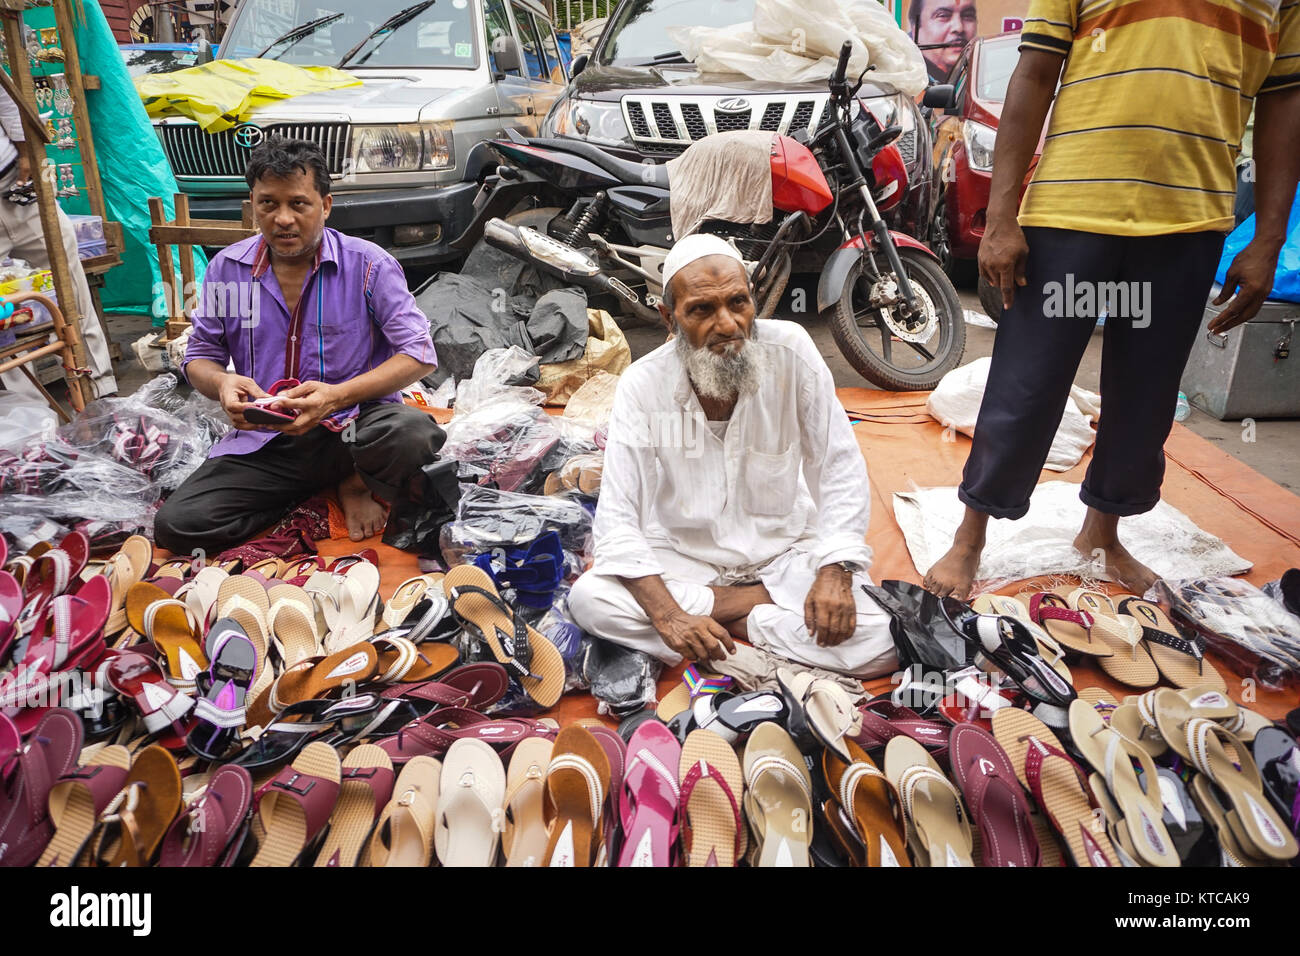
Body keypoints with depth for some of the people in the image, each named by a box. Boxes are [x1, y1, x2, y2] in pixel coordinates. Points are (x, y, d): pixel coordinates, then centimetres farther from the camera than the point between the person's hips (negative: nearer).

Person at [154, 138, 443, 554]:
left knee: (412, 433, -38)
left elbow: (420, 354, -11)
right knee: (176, 524, -16)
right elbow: (200, 355, 13)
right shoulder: (226, 269, 4)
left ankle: (357, 484, 0)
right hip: (265, 442, 3)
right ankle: (318, 487, 5)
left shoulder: (368, 264, -7)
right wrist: (221, 383, -14)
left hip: (352, 424, -3)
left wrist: (338, 396, -24)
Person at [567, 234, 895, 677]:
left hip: (785, 549, 0)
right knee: (588, 599, -27)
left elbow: (838, 467, -7)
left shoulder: (790, 350, -14)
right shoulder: (643, 384, -15)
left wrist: (834, 572, -20)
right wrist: (667, 615, -32)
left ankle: (726, 618, -8)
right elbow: (618, 514, -18)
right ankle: (767, 603, -12)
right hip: (683, 554, 1)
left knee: (878, 645, -22)